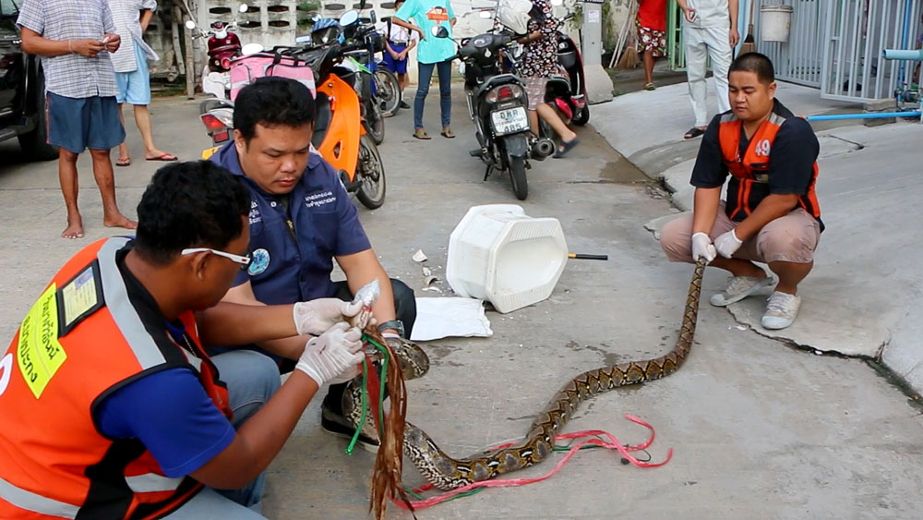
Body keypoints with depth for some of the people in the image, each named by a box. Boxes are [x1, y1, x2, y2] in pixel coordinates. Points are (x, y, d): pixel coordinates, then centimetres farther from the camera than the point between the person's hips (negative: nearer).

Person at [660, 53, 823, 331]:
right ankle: (749, 275, 11)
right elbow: (708, 185, -5)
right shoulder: (721, 127, -4)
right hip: (736, 215, 6)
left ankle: (787, 290, -3)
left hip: (787, 218, -6)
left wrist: (737, 236, -22)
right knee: (672, 236, -10)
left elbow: (784, 198, -25)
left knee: (781, 238, -42)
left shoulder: (793, 132, -23)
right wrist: (700, 234, -20)